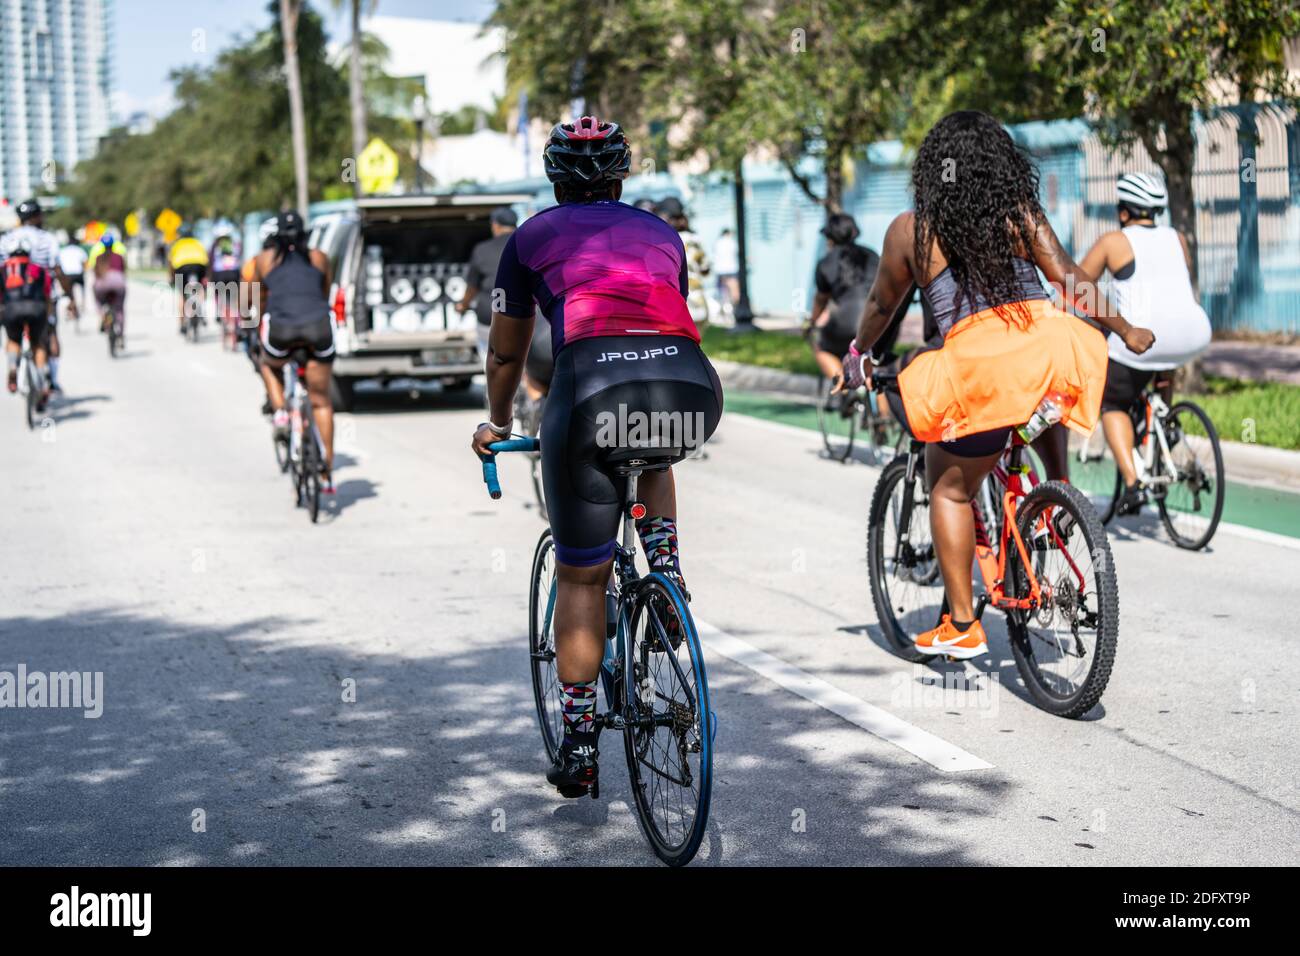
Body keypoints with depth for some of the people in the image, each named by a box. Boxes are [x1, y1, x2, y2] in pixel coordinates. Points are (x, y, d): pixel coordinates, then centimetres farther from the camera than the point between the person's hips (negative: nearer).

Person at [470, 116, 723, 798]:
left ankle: (579, 748, 18)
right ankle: (664, 565, 21)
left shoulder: (533, 236, 25)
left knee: (580, 577, 13)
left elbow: (505, 354, 34)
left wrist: (496, 423, 52)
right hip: (692, 391, 3)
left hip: (593, 383, -2)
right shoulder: (661, 234, 31)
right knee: (648, 450, 41)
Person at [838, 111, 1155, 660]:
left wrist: (857, 354, 42)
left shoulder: (910, 230, 12)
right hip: (1049, 355, 3)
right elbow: (1070, 281, 7)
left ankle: (962, 625, 16)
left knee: (951, 488, 17)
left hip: (980, 367, -2)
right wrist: (1127, 331, 18)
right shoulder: (1021, 213, 13)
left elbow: (881, 306, 24)